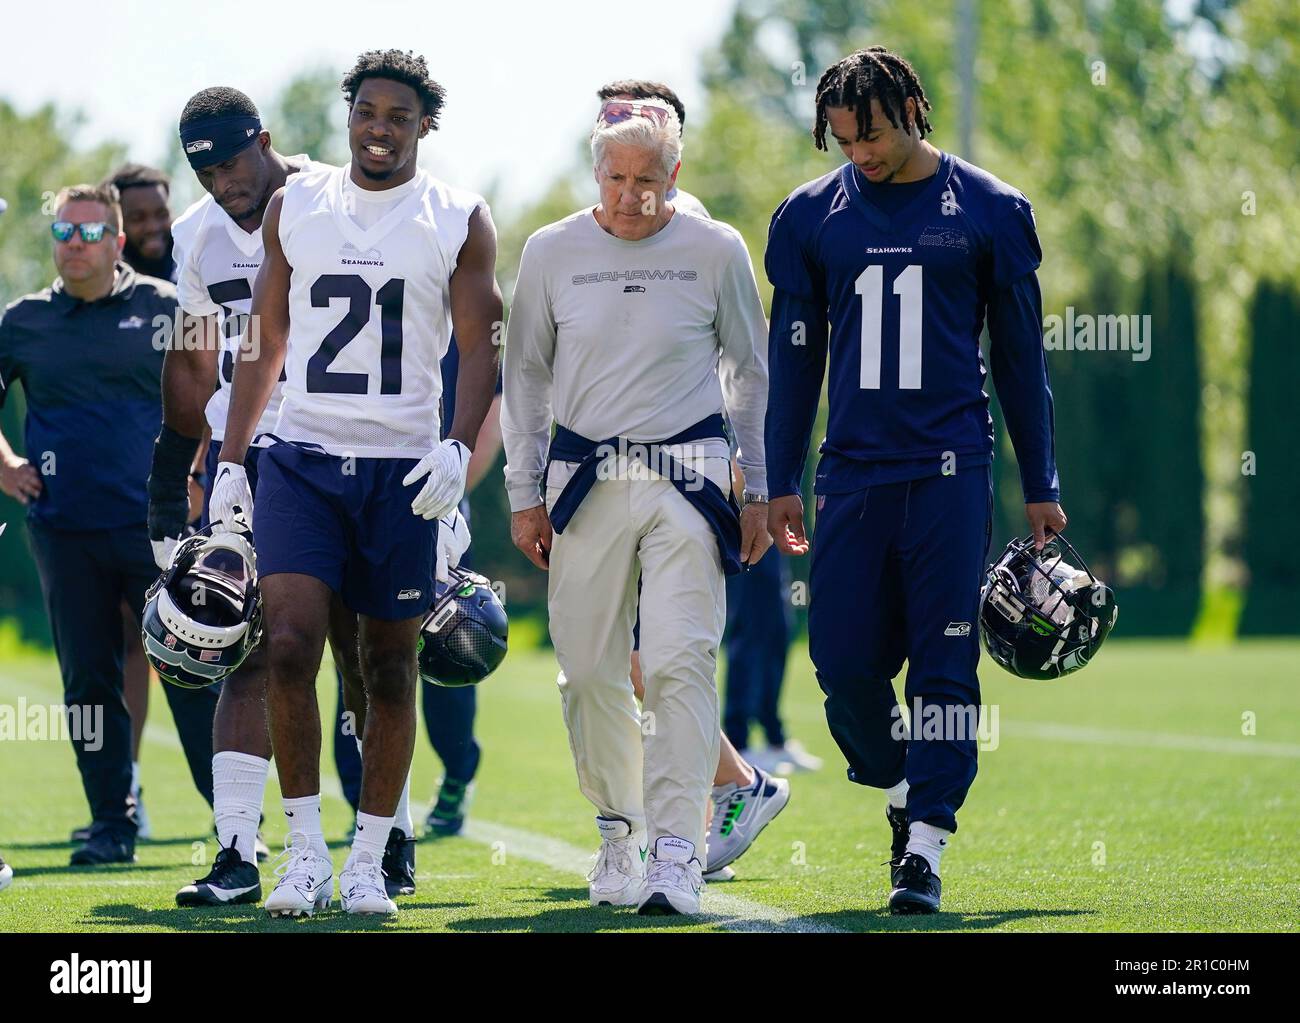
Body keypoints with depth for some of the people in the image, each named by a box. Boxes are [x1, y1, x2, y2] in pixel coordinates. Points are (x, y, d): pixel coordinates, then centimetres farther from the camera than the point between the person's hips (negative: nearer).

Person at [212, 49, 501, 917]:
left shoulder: (459, 223, 3)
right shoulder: (294, 208, 9)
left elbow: (481, 350, 0)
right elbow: (265, 341, 14)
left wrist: (460, 446, -17)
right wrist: (230, 458, 9)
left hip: (402, 469, -1)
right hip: (301, 458, 1)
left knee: (390, 666, 4)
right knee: (290, 643, -15)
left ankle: (369, 861, 14)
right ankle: (306, 850, -7)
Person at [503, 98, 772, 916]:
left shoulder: (716, 252, 1)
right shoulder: (552, 253, 4)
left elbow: (751, 374, 11)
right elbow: (526, 378, 13)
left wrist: (759, 493, 9)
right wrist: (525, 496, 8)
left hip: (688, 479, -2)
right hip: (585, 480, 2)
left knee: (680, 663, -12)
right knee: (591, 672, 4)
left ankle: (676, 851, -13)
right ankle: (619, 828, 23)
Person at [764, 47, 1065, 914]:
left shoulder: (989, 211, 3)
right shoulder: (811, 216, 8)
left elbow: (1021, 355, 8)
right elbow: (795, 356, 14)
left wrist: (1040, 487, 7)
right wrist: (782, 484, 11)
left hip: (950, 468, -2)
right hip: (853, 472, 2)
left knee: (943, 665, -6)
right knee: (845, 663, -1)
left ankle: (925, 850, -2)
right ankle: (902, 794, 25)